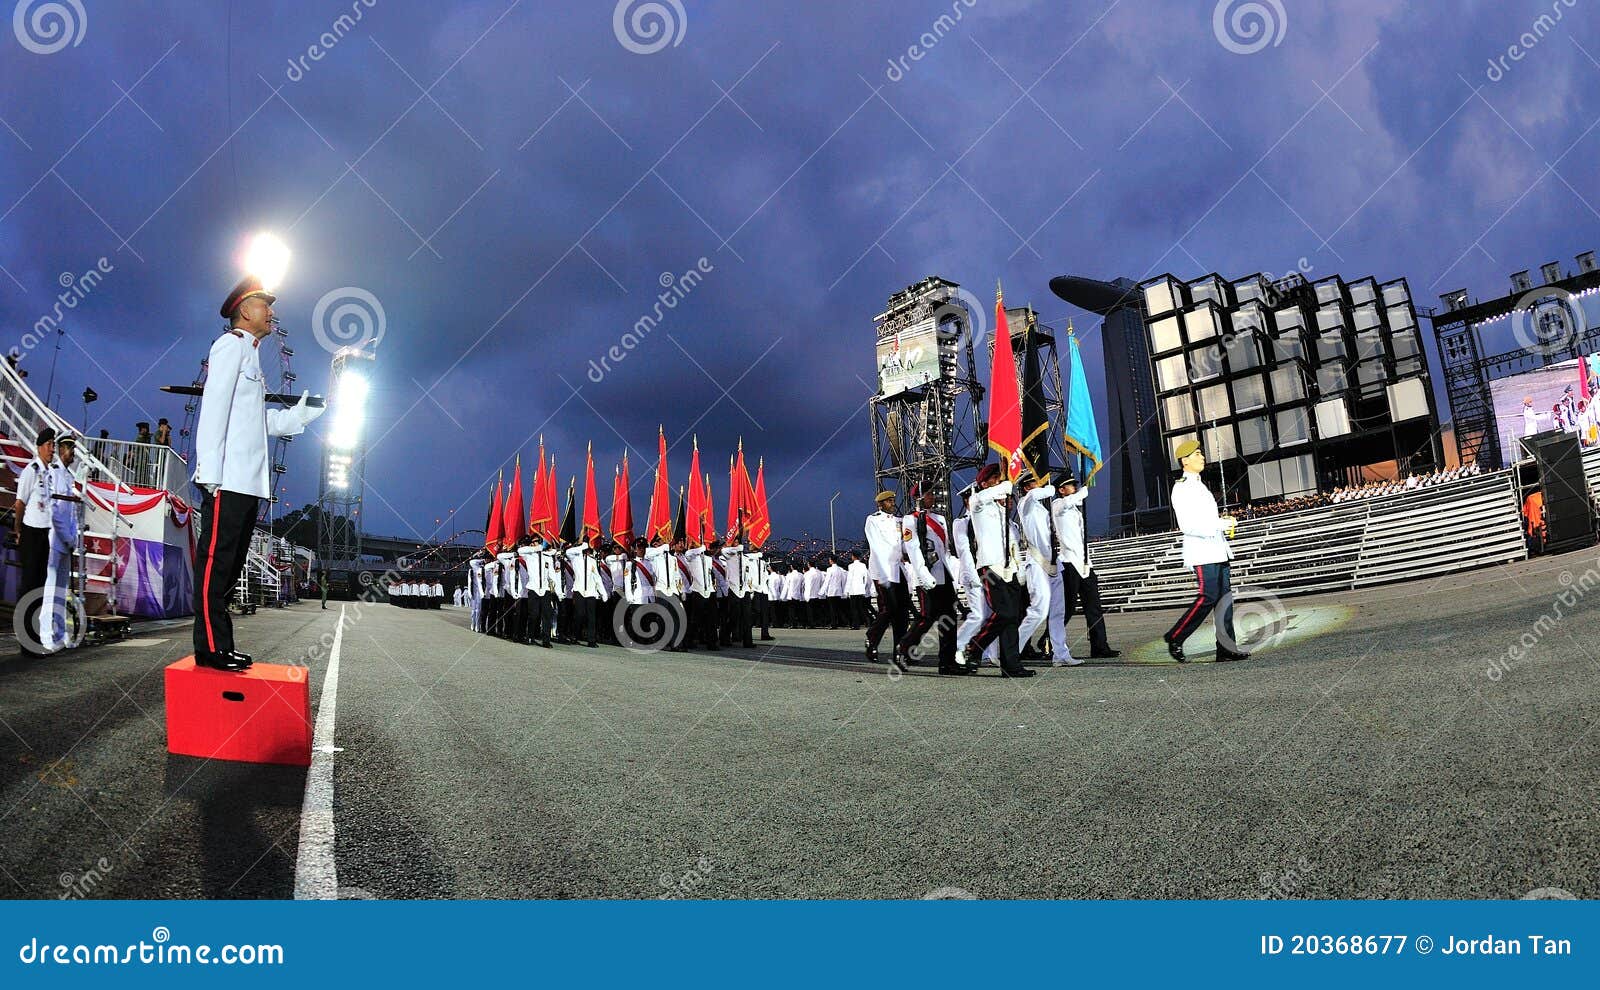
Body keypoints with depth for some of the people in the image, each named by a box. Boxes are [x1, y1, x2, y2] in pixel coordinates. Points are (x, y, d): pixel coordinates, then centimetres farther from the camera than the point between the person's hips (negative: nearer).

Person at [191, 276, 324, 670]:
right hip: (227, 480, -10)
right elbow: (214, 408, -13)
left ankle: (219, 645, 15)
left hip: (249, 482, 10)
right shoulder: (231, 344, -2)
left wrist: (301, 413, 15)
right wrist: (210, 471, -20)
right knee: (215, 560, -8)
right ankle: (211, 647, -7)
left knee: (230, 564, 10)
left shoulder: (250, 354, 26)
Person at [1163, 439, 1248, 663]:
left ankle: (1226, 647, 7)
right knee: (1208, 597, -12)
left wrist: (1224, 523, 10)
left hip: (1218, 550, 9)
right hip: (1202, 553, -9)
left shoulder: (1200, 486, 21)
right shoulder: (1181, 488, -8)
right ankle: (1175, 638, -1)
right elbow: (1187, 525, -18)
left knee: (1225, 598, 5)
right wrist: (1222, 524, -20)